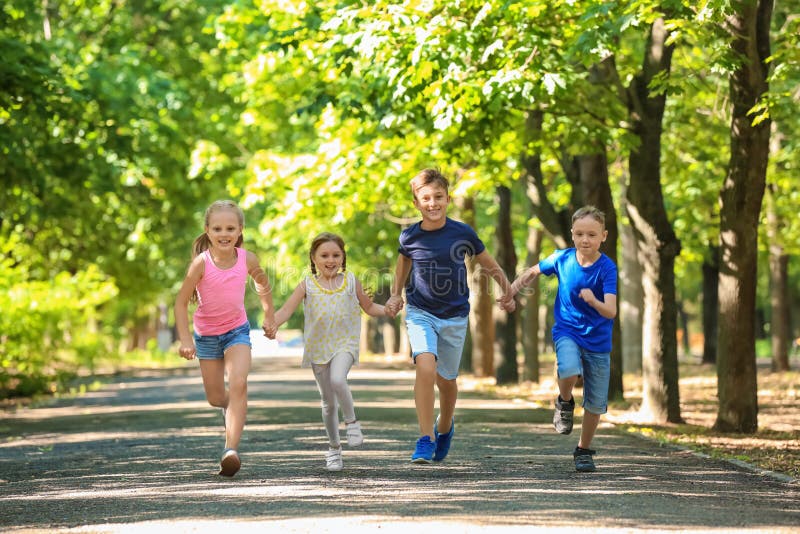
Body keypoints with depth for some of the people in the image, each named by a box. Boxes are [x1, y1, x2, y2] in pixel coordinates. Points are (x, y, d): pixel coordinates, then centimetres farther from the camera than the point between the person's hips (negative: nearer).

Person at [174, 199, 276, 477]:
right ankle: (229, 408, 46)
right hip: (206, 334, 0)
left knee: (238, 384, -22)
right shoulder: (201, 262, -21)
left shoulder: (247, 259, -12)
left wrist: (269, 315, 16)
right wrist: (185, 339, -22)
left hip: (237, 330, 0)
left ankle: (231, 449, -26)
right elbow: (181, 301, -15)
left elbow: (262, 284, 11)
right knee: (215, 398, 8)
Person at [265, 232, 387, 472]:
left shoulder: (350, 281, 3)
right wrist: (273, 324, -30)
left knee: (337, 380, -30)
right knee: (328, 401, 8)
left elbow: (369, 307, 14)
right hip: (318, 346, 1)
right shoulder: (307, 285, -1)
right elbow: (287, 309, -10)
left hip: (345, 343, -1)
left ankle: (351, 421, -6)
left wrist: (388, 310, -5)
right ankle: (334, 447, 25)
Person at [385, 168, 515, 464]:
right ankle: (425, 439, -17)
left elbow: (489, 265, 6)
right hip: (420, 314, -1)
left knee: (446, 380, 12)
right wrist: (395, 295, 8)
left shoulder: (463, 233, -9)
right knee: (426, 367, -24)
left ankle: (445, 426, 44)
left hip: (455, 317, 1)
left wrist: (508, 292, 4)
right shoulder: (410, 236, -7)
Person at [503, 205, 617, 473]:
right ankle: (564, 403, 1)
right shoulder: (562, 259, -8)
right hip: (567, 331, 0)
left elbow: (611, 311, -28)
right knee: (569, 371, -33)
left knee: (595, 404, 4)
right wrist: (513, 288, 4)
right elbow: (534, 271, 13)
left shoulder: (607, 268, -18)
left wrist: (594, 302, -47)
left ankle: (583, 450, 29)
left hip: (598, 339, 0)